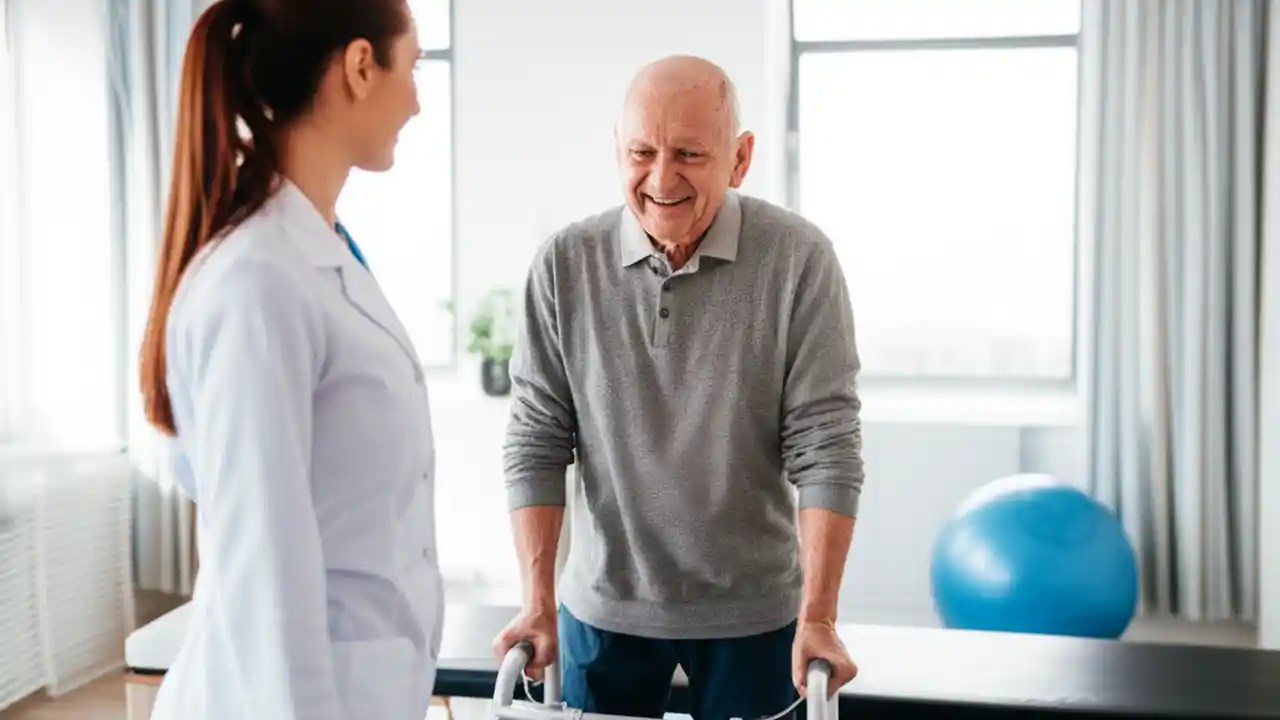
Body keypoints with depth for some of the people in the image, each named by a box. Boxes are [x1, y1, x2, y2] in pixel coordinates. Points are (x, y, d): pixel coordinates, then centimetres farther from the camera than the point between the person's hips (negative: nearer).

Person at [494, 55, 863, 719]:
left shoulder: (799, 260, -12)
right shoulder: (564, 266, -8)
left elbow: (825, 443, -12)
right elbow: (537, 439, -4)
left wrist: (817, 617, -14)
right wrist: (538, 602, -7)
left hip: (754, 611, -1)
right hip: (602, 607, 2)